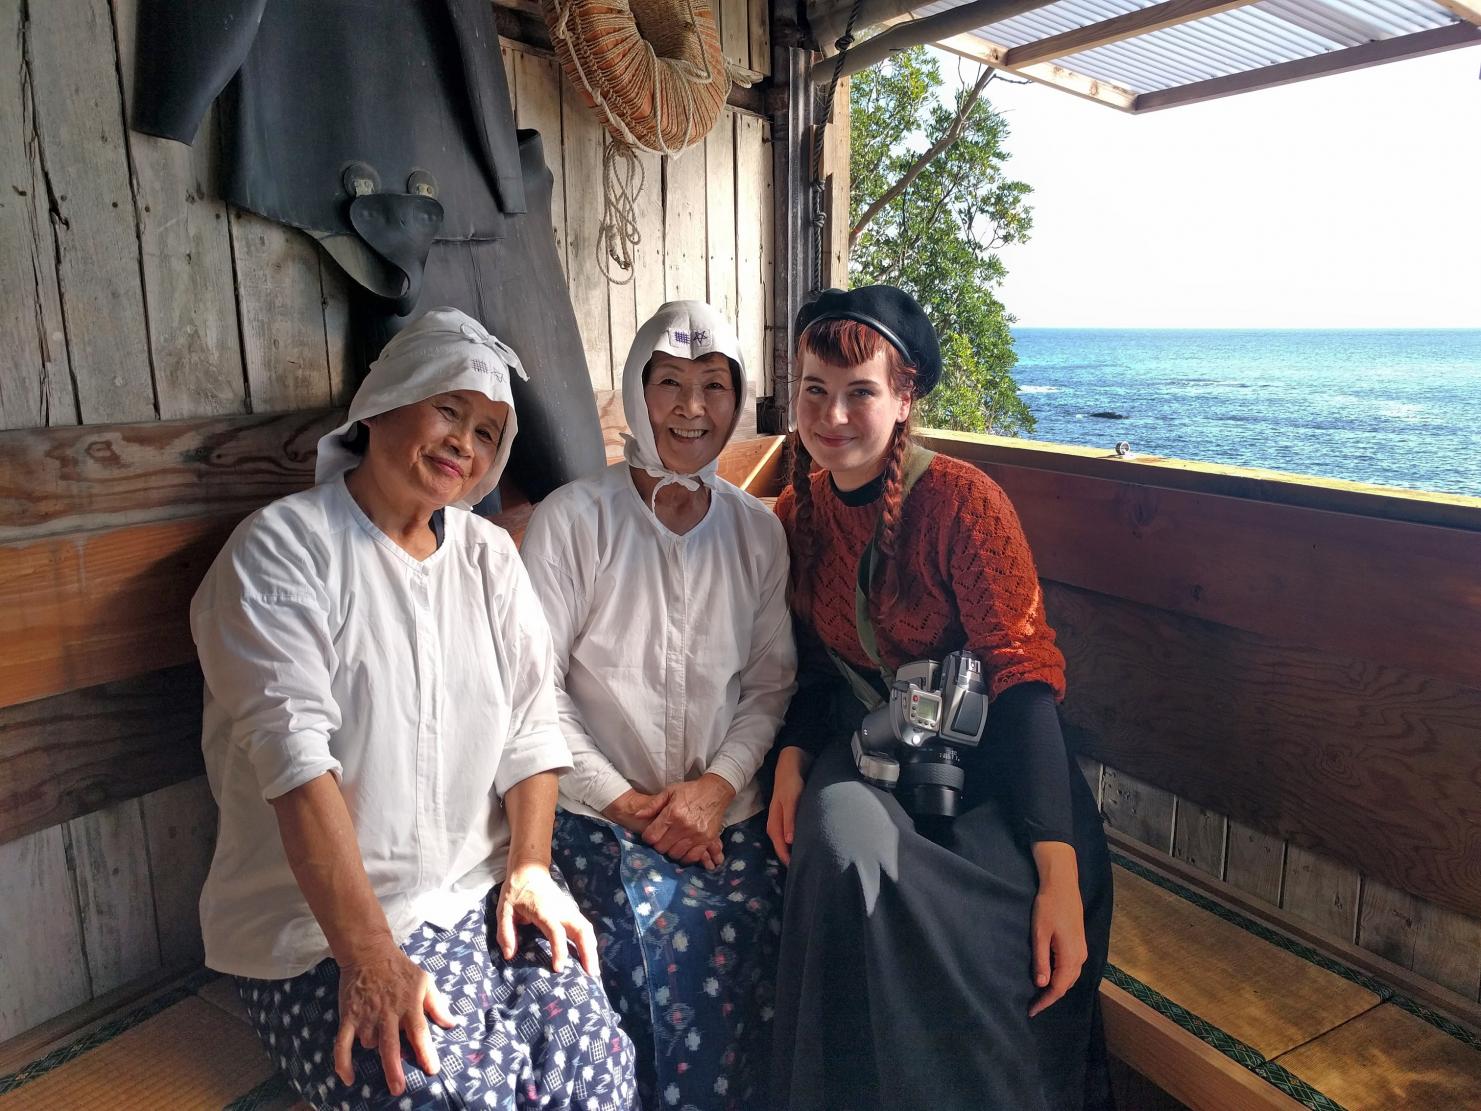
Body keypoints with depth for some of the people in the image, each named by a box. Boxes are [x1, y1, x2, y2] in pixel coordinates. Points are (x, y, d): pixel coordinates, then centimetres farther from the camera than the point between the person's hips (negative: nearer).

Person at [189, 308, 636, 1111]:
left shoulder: (487, 553, 10)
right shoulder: (281, 549, -7)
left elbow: (529, 724, 6)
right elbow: (295, 750, -18)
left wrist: (529, 866, -7)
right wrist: (368, 958, -23)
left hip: (481, 893, 4)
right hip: (319, 929, -4)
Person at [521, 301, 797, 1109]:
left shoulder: (757, 532, 8)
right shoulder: (573, 519, -3)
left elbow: (771, 682, 7)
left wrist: (719, 784, -9)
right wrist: (626, 804, -10)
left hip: (725, 810, 3)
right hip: (599, 810, -2)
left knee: (733, 944, -21)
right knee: (637, 950, -25)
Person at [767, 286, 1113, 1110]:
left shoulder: (963, 501, -13)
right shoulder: (796, 513, 3)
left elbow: (1023, 677, -17)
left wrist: (1061, 877, -24)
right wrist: (792, 758, -9)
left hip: (982, 757, -3)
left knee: (1008, 927, -31)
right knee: (843, 849, -30)